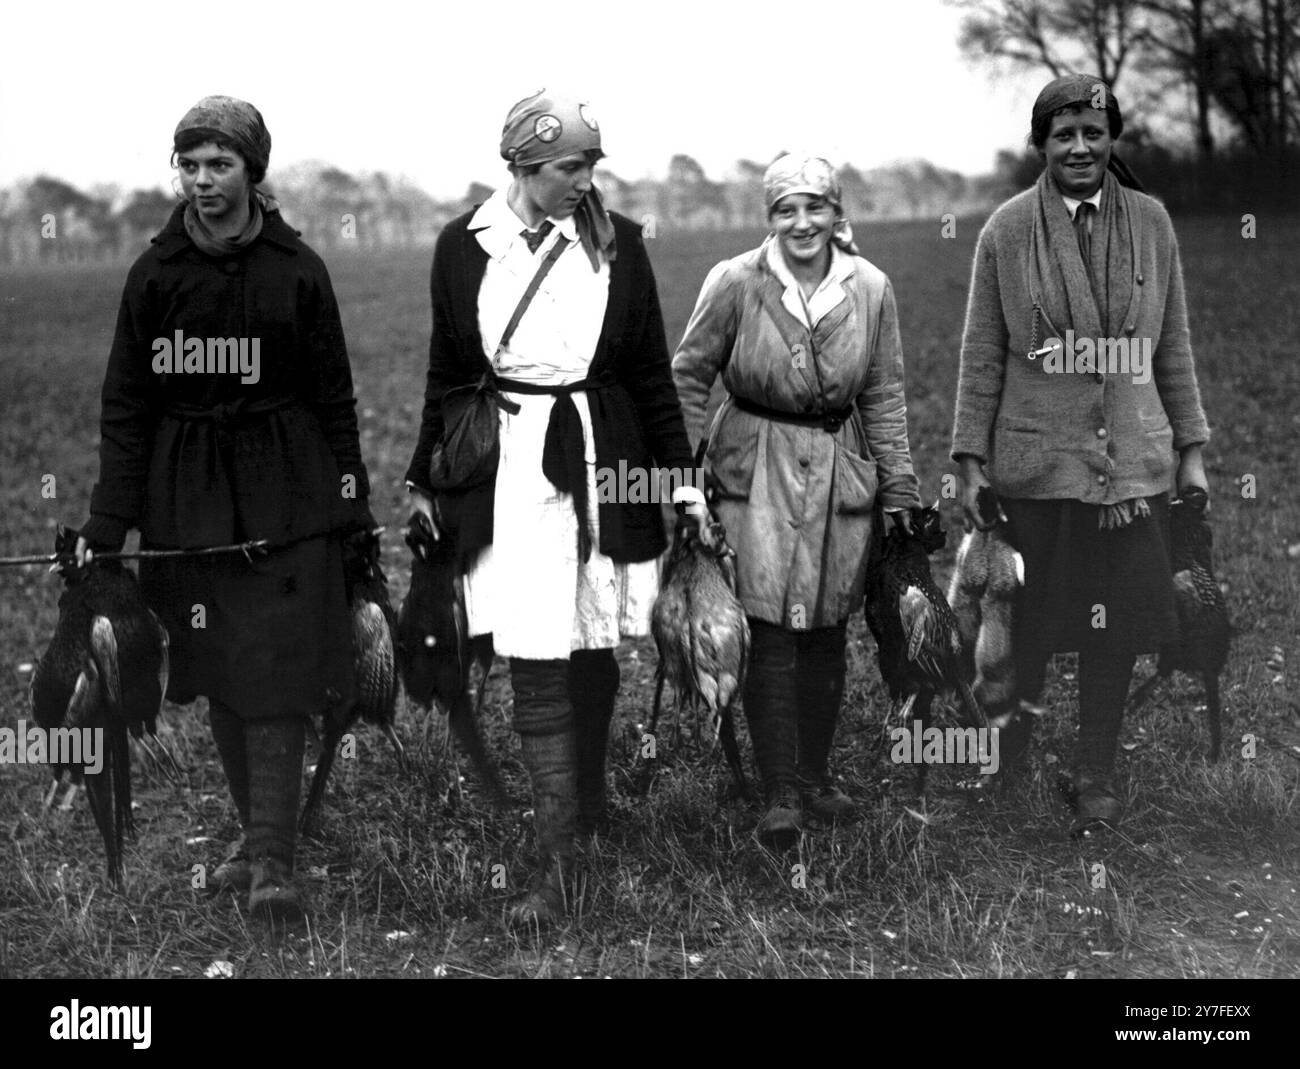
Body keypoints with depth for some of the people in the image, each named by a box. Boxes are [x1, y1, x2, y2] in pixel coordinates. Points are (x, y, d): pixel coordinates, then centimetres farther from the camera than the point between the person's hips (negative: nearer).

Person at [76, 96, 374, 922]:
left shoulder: (296, 270, -1)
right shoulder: (156, 274, 3)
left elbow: (334, 398, 4)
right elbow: (126, 406, 4)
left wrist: (351, 503, 1)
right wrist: (107, 524, -2)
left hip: (284, 492, -2)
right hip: (187, 496, 3)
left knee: (275, 675, -7)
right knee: (218, 675, 9)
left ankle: (272, 859, -5)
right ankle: (259, 836, 23)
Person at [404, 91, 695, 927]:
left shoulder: (618, 243, 3)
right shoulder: (465, 246, 2)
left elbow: (653, 375, 9)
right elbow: (447, 376, 11)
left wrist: (680, 474, 8)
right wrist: (427, 481, 13)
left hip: (604, 462, 1)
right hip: (508, 472, -1)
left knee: (596, 651, 10)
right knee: (537, 665, -5)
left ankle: (587, 820, 29)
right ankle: (559, 865, -2)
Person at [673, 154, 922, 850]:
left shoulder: (871, 289, 0)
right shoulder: (735, 283, -8)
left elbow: (883, 396, 7)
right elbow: (689, 375, 1)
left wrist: (899, 487, 6)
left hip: (841, 471, 3)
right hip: (756, 471, -3)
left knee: (827, 631, 8)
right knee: (771, 632, -8)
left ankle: (815, 776, 23)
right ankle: (779, 796, -1)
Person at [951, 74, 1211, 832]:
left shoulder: (1150, 222, 5)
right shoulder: (1007, 231, -1)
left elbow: (1174, 344, 9)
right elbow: (983, 354, 2)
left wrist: (1192, 448, 7)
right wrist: (972, 460, -1)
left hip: (1134, 461, 2)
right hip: (1035, 460, -2)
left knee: (1116, 627, 6)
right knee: (1028, 627, 6)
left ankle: (1097, 777, 21)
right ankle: (1010, 765, 26)